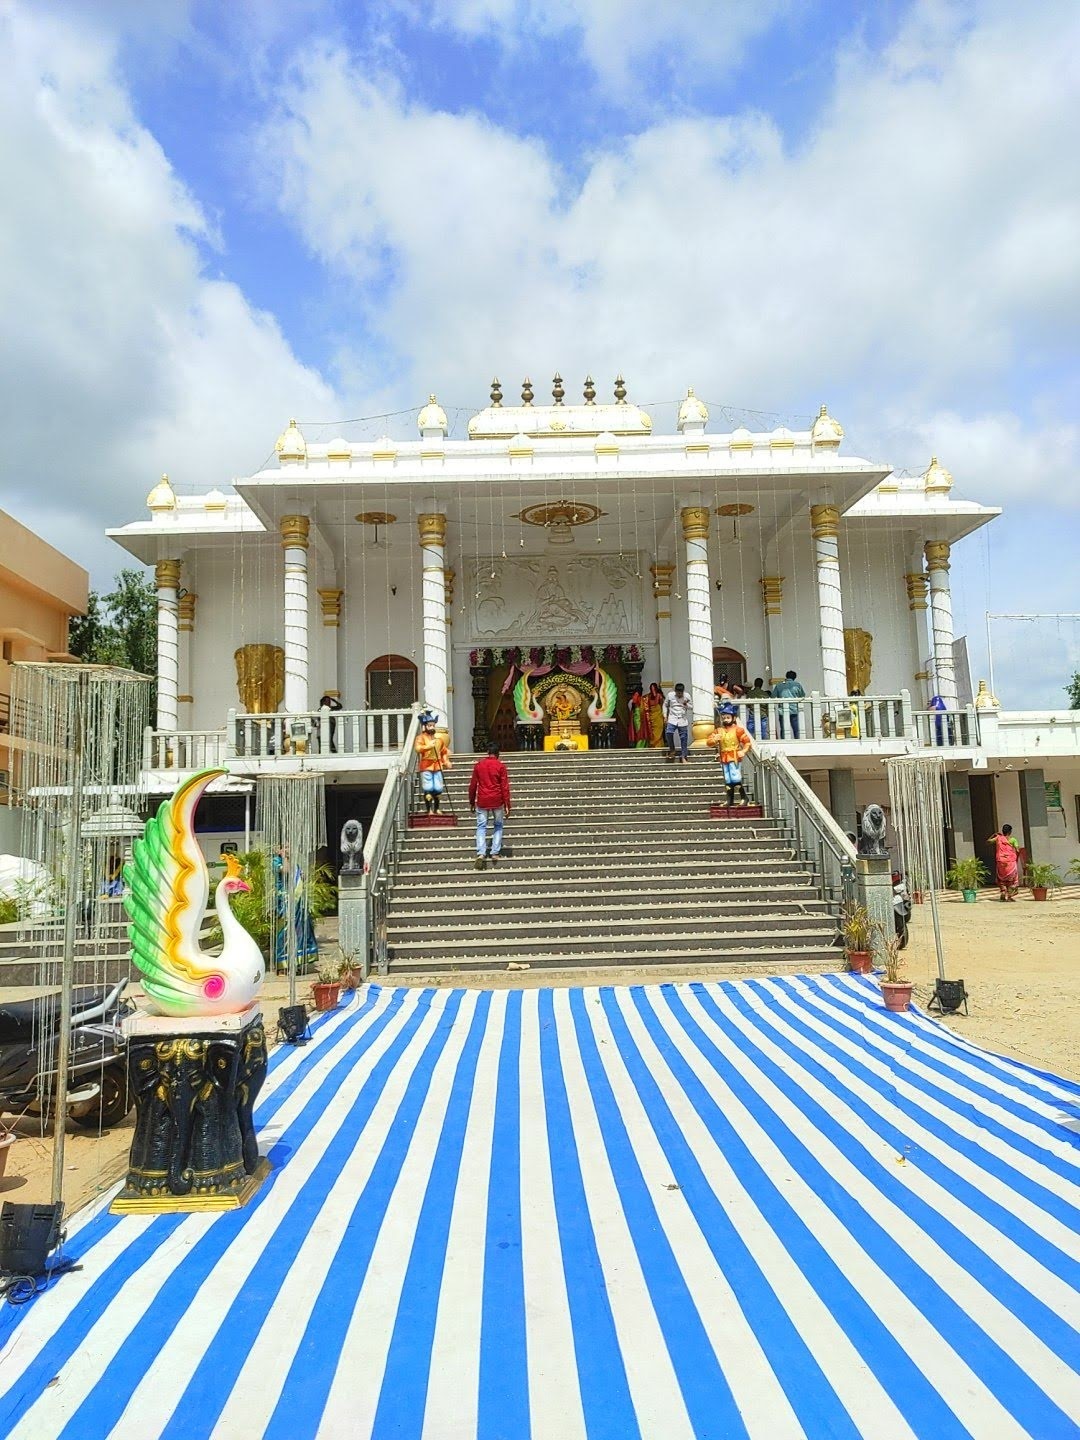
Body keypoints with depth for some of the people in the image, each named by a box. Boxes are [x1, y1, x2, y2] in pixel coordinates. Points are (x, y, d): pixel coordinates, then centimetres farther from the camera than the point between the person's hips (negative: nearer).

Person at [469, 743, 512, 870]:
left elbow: (473, 785, 6)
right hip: (497, 802, -1)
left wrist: (471, 801, 16)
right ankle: (495, 853, 9)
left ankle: (480, 853, -12)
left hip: (482, 802, 1)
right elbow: (505, 787, -6)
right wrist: (507, 805, -3)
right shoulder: (500, 766, -4)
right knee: (498, 826, 15)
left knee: (481, 827, 5)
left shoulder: (478, 765, 2)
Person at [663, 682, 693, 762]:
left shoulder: (687, 696, 0)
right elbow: (665, 705, 11)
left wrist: (686, 704, -14)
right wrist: (665, 717, 4)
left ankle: (683, 757, 11)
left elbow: (691, 707, 8)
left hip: (683, 720, 1)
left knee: (684, 739, 1)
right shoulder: (670, 695, -1)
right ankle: (672, 750, -2)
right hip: (672, 719, -1)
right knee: (668, 733, -24)